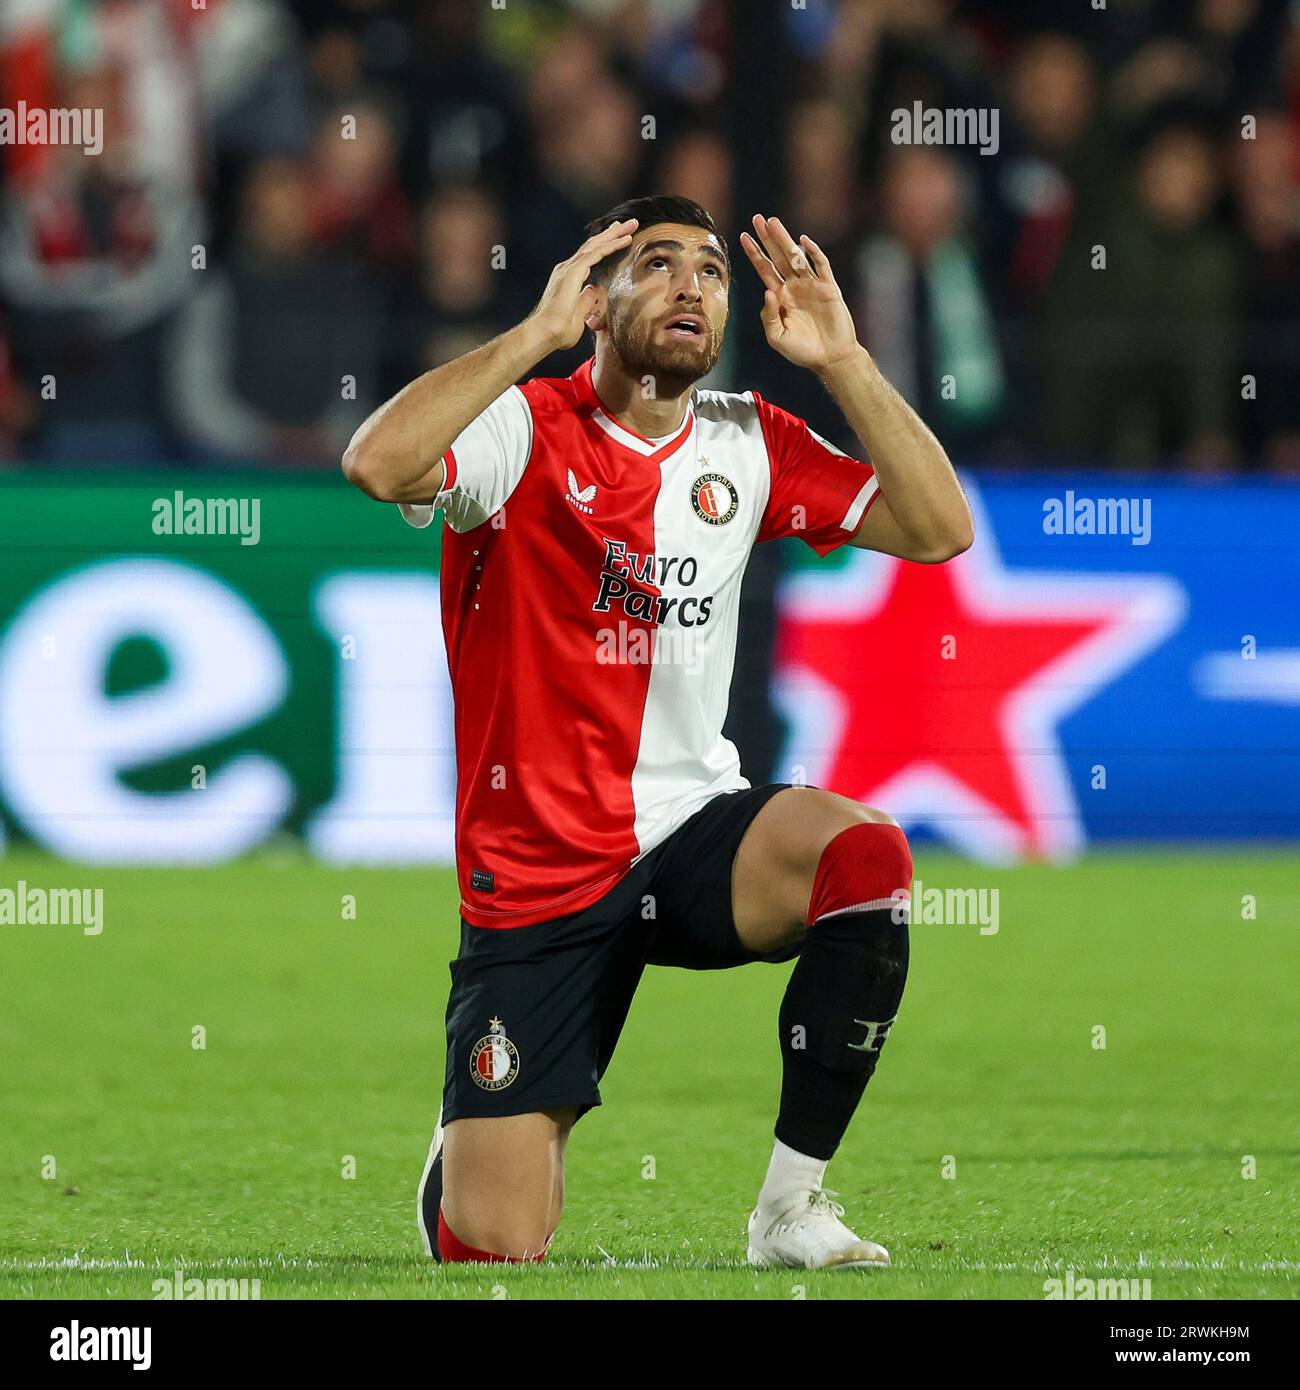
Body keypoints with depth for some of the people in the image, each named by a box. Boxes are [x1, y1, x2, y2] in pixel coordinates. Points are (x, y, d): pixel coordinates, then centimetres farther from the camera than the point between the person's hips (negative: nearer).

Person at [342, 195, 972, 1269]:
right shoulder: (526, 428, -9)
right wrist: (540, 331, -26)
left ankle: (792, 1206, -16)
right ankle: (472, 1137, 34)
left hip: (693, 830, 3)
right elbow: (379, 463, -30)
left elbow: (938, 529, -1)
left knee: (866, 858, -32)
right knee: (492, 1245, -8)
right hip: (537, 876, -3)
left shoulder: (748, 444, 5)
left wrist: (842, 359, -9)